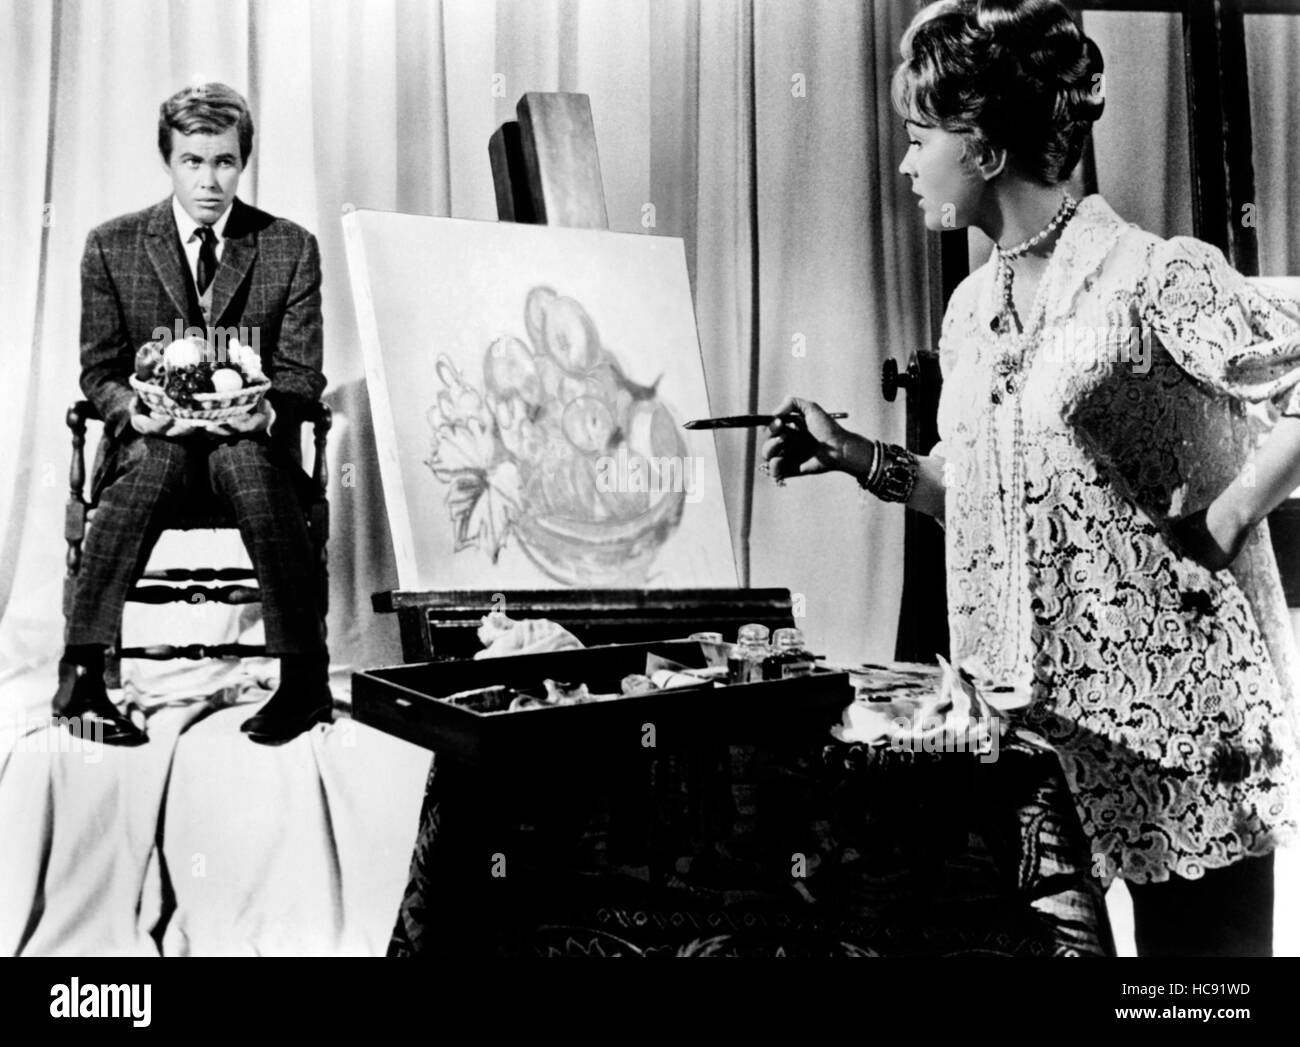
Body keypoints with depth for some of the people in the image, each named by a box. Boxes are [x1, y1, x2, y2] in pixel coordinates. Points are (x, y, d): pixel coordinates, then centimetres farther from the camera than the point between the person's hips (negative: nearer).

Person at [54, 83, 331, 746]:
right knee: (155, 462, -35)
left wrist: (268, 412, -21)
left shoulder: (291, 248, 4)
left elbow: (302, 371, 2)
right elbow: (99, 370, 5)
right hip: (153, 434, 0)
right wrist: (134, 411, -18)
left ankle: (303, 677, -35)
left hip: (249, 435, 0)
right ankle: (81, 672, -37)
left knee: (245, 462, -36)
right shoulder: (112, 246, 6)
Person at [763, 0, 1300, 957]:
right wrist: (854, 455, 8)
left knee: (1198, 934, 4)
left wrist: (1223, 523, -17)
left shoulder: (1158, 276, -10)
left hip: (1174, 698, -6)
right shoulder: (971, 311, 12)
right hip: (1026, 698, 7)